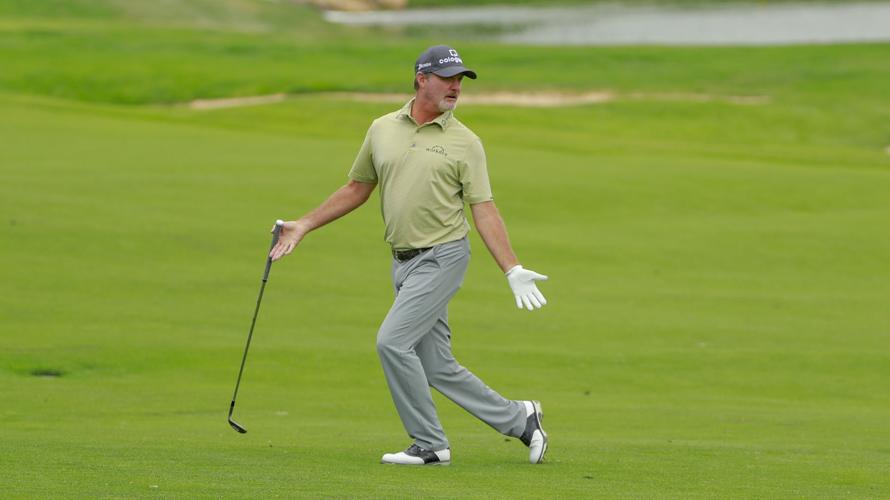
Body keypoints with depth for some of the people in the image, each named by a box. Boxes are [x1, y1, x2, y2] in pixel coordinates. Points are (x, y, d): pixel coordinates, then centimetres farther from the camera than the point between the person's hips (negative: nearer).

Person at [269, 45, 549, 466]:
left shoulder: (465, 143, -3)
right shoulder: (382, 130, 8)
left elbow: (484, 211, -5)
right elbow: (357, 189, 19)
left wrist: (513, 271, -13)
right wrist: (304, 225, 16)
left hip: (442, 257, -5)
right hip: (403, 262, 5)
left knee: (393, 341, -17)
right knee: (436, 369, 5)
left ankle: (429, 444, -7)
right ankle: (518, 419, 20)